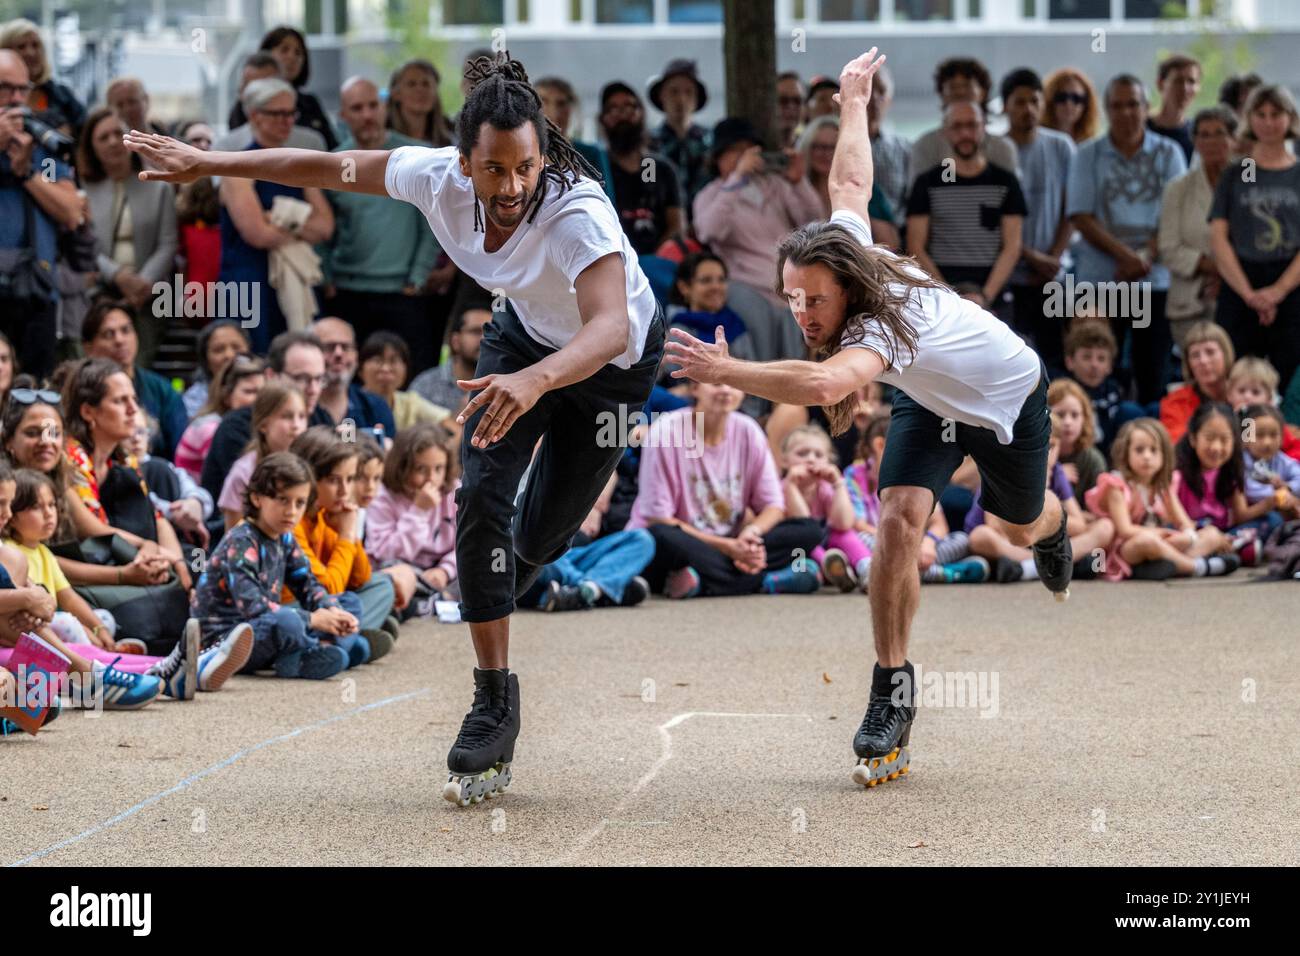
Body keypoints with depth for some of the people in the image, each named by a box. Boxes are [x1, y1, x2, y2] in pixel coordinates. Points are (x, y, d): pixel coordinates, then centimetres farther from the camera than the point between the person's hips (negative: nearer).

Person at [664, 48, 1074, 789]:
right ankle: (893, 692, -9)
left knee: (1021, 528, 23)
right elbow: (851, 181, -10)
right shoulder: (844, 250, -30)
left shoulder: (879, 327, -50)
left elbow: (825, 383, -72)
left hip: (1008, 395, -5)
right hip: (932, 402, 5)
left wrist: (727, 371, -75)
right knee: (899, 521, -19)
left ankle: (1054, 522, 64)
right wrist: (854, 100, 6)